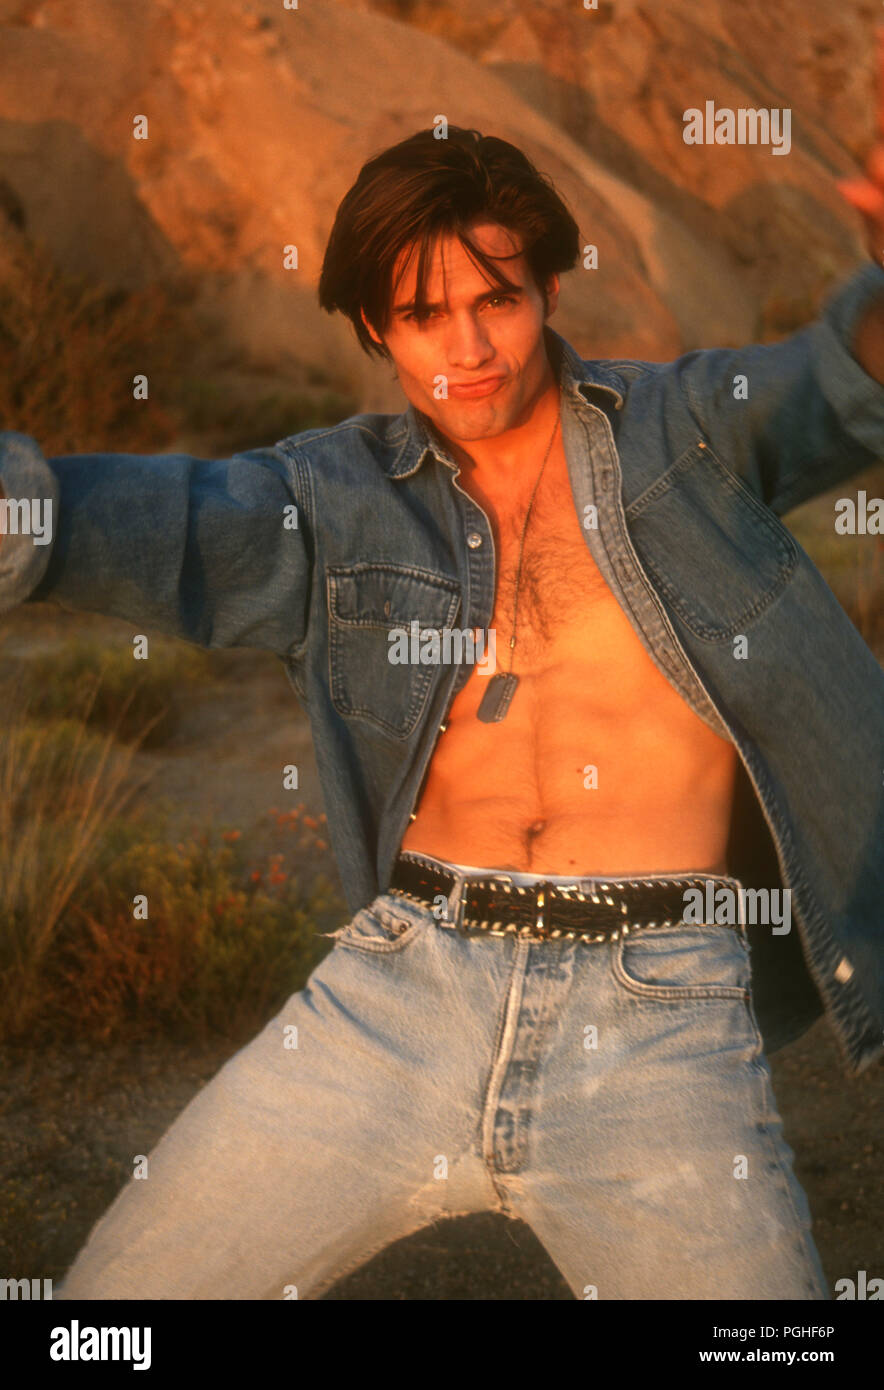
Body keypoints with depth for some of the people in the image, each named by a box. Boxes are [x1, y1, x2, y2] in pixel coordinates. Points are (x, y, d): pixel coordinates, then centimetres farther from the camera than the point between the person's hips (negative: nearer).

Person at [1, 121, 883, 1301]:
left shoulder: (689, 432, 7)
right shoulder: (336, 500, 8)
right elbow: (162, 526, -8)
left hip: (652, 1025, -1)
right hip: (402, 993, 2)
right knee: (116, 1293, 7)